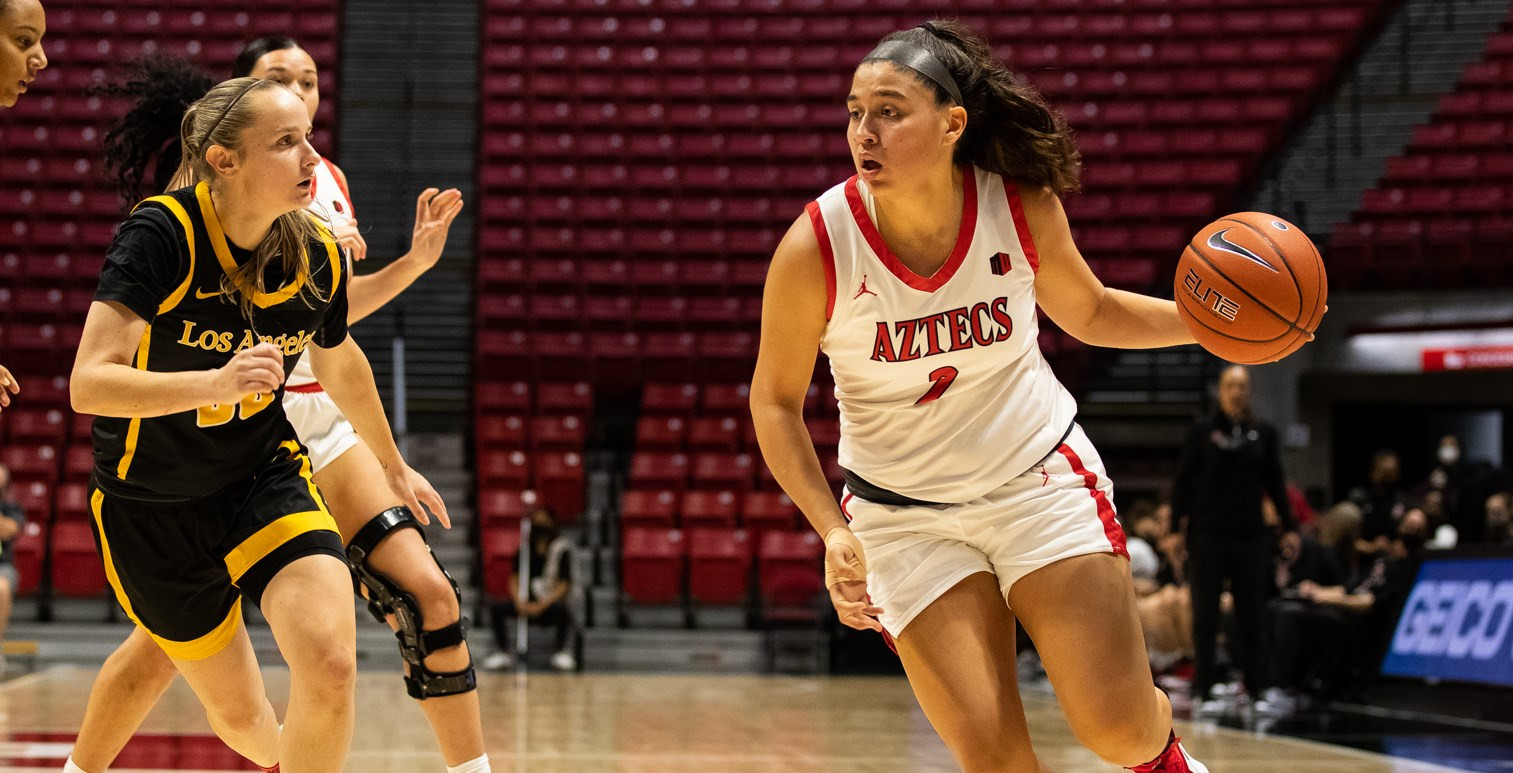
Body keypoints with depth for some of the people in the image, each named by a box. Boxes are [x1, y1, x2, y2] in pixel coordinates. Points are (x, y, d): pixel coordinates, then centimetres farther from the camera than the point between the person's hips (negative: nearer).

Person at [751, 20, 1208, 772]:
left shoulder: (1024, 207, -14)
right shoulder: (815, 247, -20)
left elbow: (1089, 313, 7)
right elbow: (776, 403, -6)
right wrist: (834, 533, -16)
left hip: (1039, 477, 1)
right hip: (904, 513, -1)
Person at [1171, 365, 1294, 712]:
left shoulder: (1264, 433, 6)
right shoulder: (1202, 431, -1)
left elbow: (1276, 484, 10)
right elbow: (1182, 481, 0)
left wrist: (1288, 527, 5)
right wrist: (1182, 519, -9)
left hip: (1251, 537, 2)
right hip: (1209, 536, -2)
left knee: (1252, 616, 5)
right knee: (1206, 617, 3)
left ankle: (1255, 687, 11)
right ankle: (1204, 690, 8)